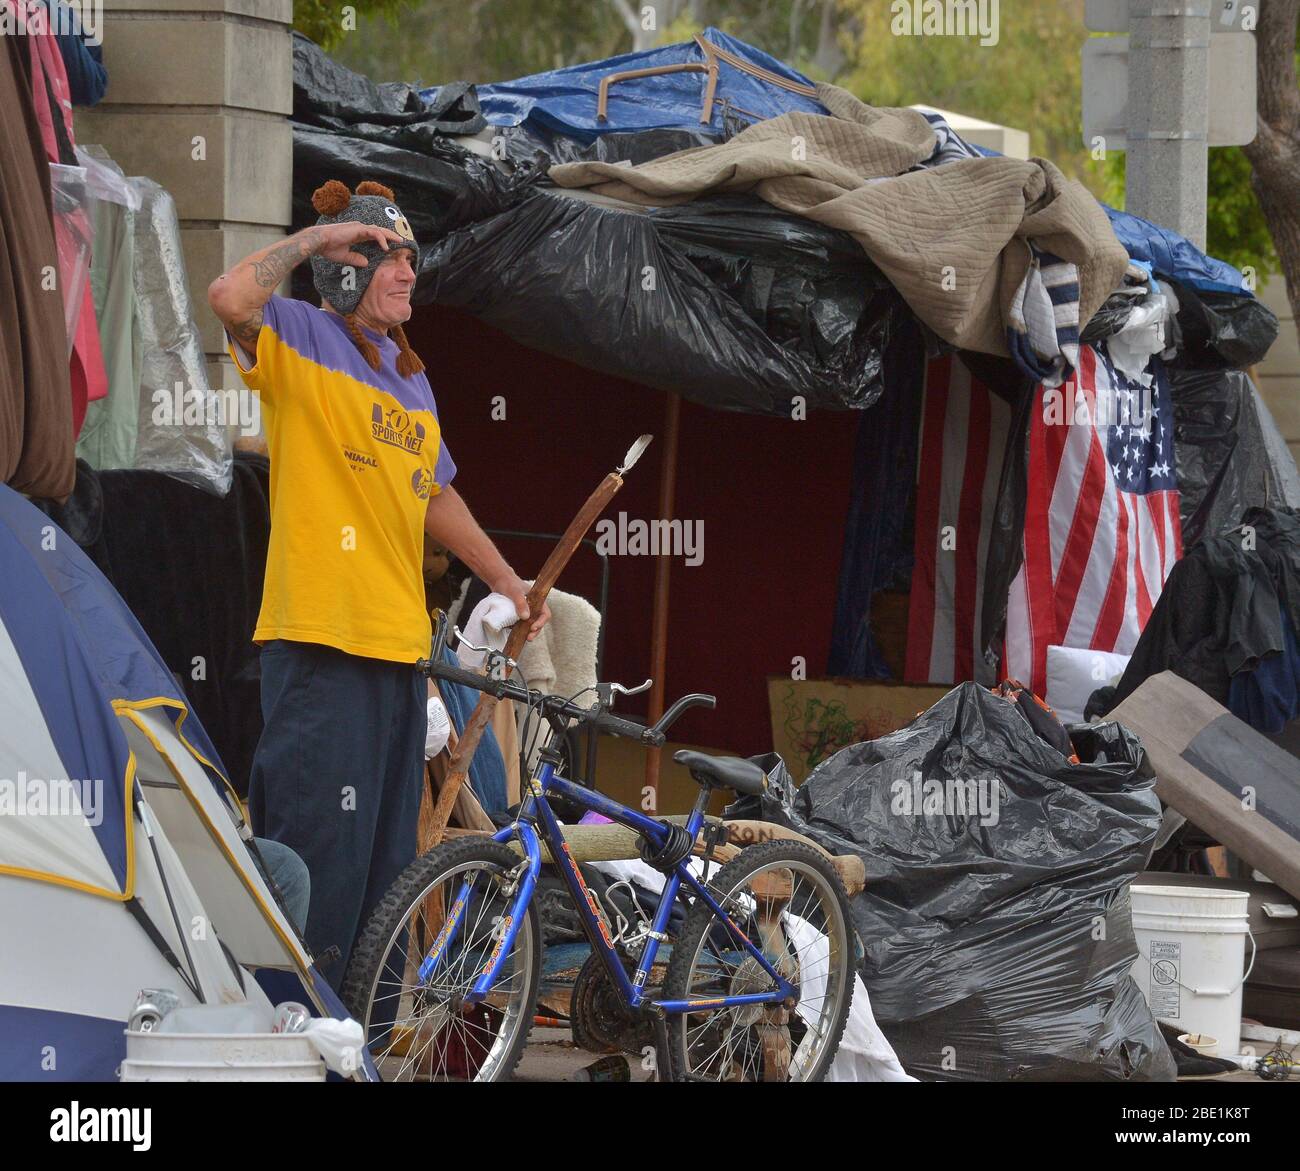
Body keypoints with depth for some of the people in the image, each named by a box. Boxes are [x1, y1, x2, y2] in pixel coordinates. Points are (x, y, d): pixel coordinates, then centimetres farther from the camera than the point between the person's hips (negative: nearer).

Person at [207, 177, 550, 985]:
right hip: (320, 643, -8)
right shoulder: (300, 338, -3)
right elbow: (231, 297, -25)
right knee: (320, 842, -13)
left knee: (387, 859, 11)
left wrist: (505, 577, 29)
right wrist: (315, 237, -15)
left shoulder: (409, 375, 20)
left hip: (399, 644, 8)